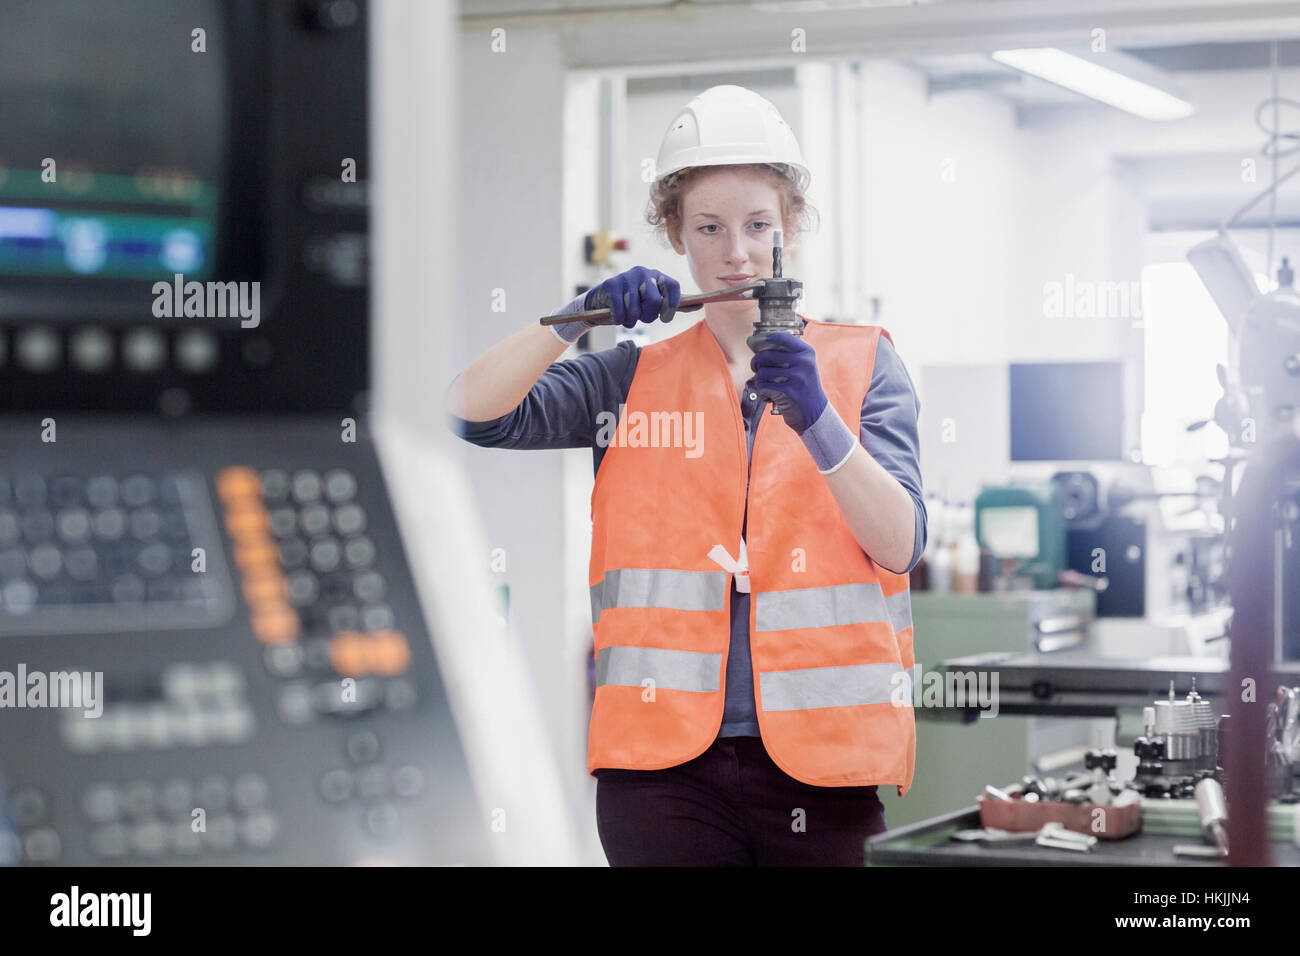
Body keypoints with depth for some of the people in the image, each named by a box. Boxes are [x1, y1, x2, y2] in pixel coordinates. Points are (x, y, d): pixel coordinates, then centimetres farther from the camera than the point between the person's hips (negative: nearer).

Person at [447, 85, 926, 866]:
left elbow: (901, 546, -5)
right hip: (666, 760, 0)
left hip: (820, 753, 0)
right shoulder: (635, 377, 12)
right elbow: (472, 411, -1)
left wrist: (816, 418, -20)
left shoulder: (862, 362, 8)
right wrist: (577, 319, -13)